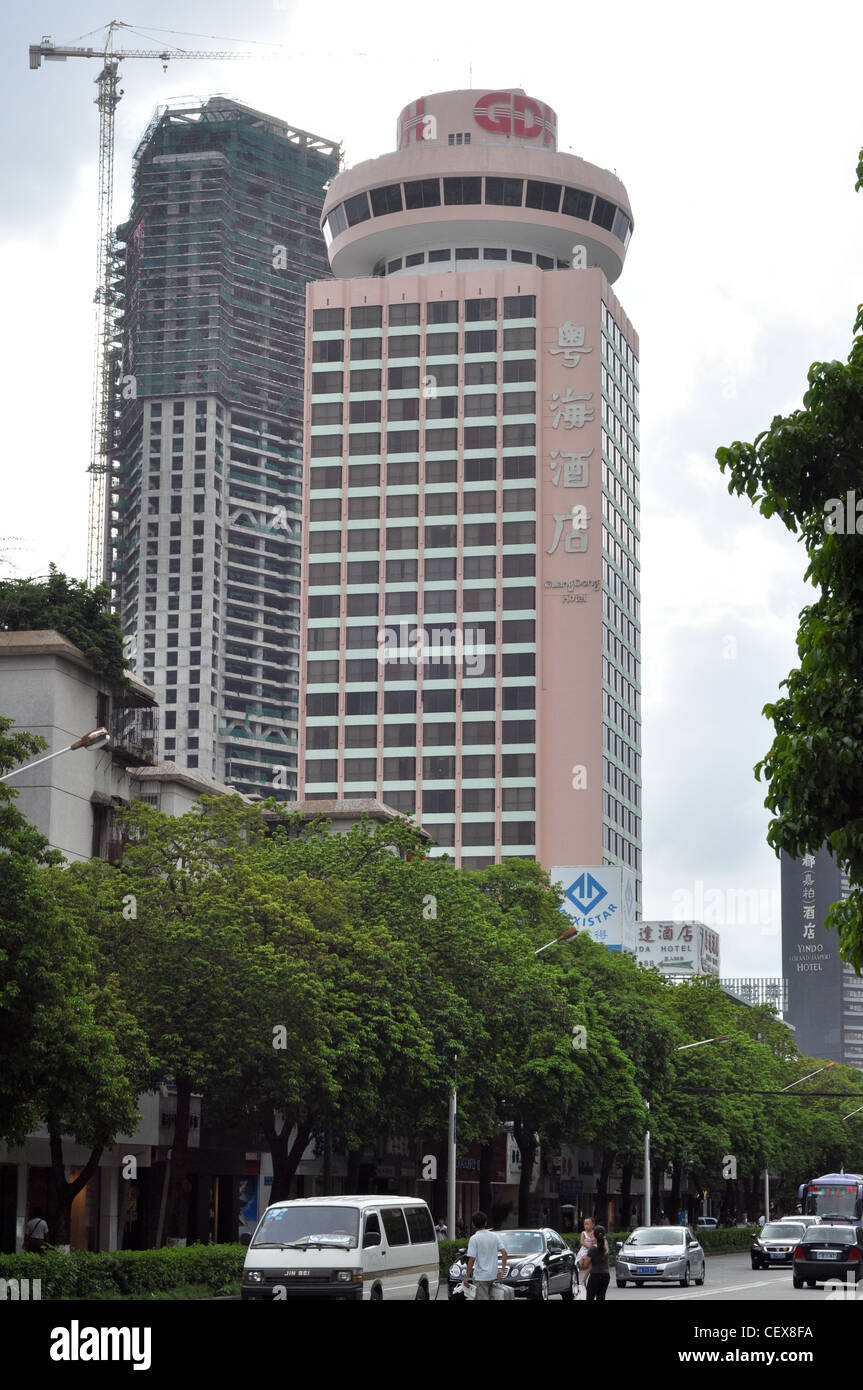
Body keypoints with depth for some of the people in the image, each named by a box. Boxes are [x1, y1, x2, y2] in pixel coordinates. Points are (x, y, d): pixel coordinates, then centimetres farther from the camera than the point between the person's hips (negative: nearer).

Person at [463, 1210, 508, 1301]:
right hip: (493, 1275, 6)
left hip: (480, 1277, -6)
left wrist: (467, 1276, -6)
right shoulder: (495, 1236, 4)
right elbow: (504, 1253, -2)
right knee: (488, 1298, 20)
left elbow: (472, 1260, -15)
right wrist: (503, 1270, 3)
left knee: (482, 1300, -5)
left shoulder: (474, 1238, -12)